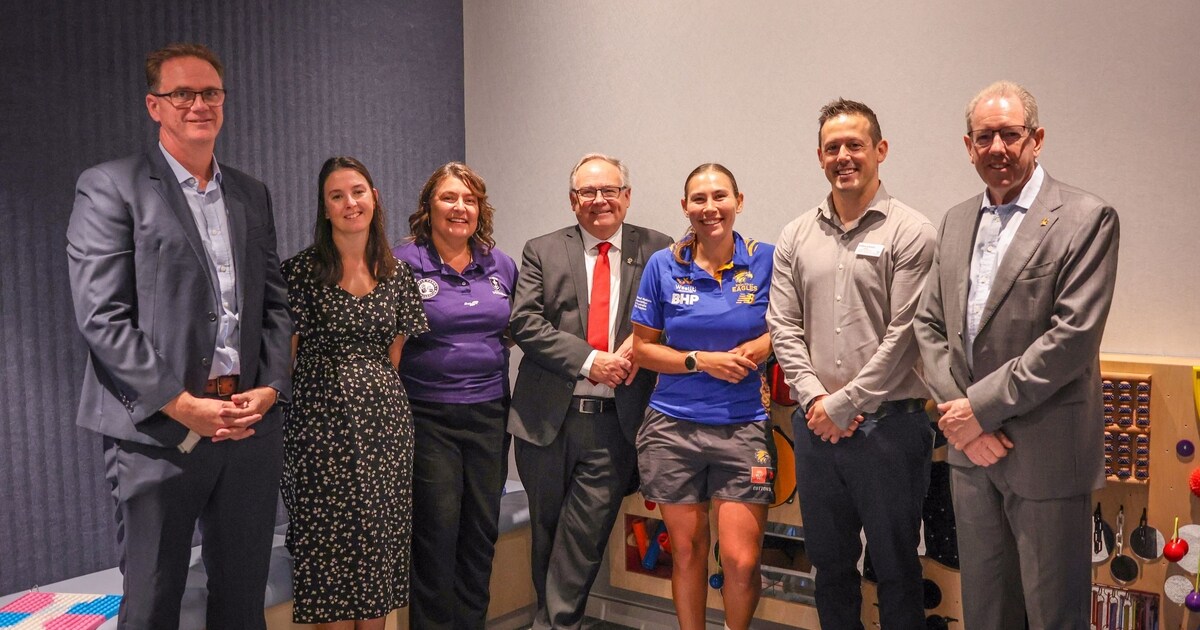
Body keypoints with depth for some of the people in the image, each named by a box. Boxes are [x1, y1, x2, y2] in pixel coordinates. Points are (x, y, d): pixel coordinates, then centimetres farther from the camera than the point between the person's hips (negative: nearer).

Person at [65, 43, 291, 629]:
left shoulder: (252, 194, 14)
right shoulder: (110, 186, -2)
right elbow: (101, 316, -10)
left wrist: (270, 387, -2)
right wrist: (182, 404, -15)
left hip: (250, 424, 5)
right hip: (157, 431, -4)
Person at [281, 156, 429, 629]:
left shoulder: (396, 273, 8)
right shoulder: (302, 269, -3)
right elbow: (285, 353, -1)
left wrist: (374, 385, 8)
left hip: (385, 421, 4)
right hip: (322, 422, -3)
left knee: (380, 541, 9)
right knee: (331, 545, 1)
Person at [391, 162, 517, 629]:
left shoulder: (501, 266, 8)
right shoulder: (403, 264, -5)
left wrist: (509, 406, 12)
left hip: (490, 414, 4)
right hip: (429, 417, -4)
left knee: (482, 530, 10)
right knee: (437, 532, 0)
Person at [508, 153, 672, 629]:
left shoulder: (657, 251, 5)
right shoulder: (542, 251, 5)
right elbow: (524, 322, -5)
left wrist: (642, 343, -15)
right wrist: (588, 359, -15)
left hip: (615, 420, -1)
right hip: (547, 418, 1)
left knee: (585, 536, 0)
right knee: (546, 532, 15)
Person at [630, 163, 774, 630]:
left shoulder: (766, 260, -1)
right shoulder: (664, 265, 1)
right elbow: (642, 347, 4)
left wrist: (762, 346, -11)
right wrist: (700, 361, -10)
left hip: (743, 428, -1)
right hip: (674, 427, 1)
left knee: (741, 561, -4)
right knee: (686, 552, 10)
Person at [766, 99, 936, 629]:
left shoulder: (910, 233, -6)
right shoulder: (796, 237, 8)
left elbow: (903, 334, -11)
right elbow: (784, 327, 5)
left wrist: (843, 404, -11)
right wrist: (814, 398, -7)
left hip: (889, 424, -4)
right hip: (816, 425, 4)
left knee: (896, 567, 9)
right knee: (830, 562, 17)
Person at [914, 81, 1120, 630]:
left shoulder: (1086, 219, -8)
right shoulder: (956, 221, 11)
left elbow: (1074, 336, -17)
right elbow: (929, 324, 8)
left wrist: (982, 405, -15)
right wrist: (958, 412, -5)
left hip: (1046, 455, -5)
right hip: (971, 449, 6)